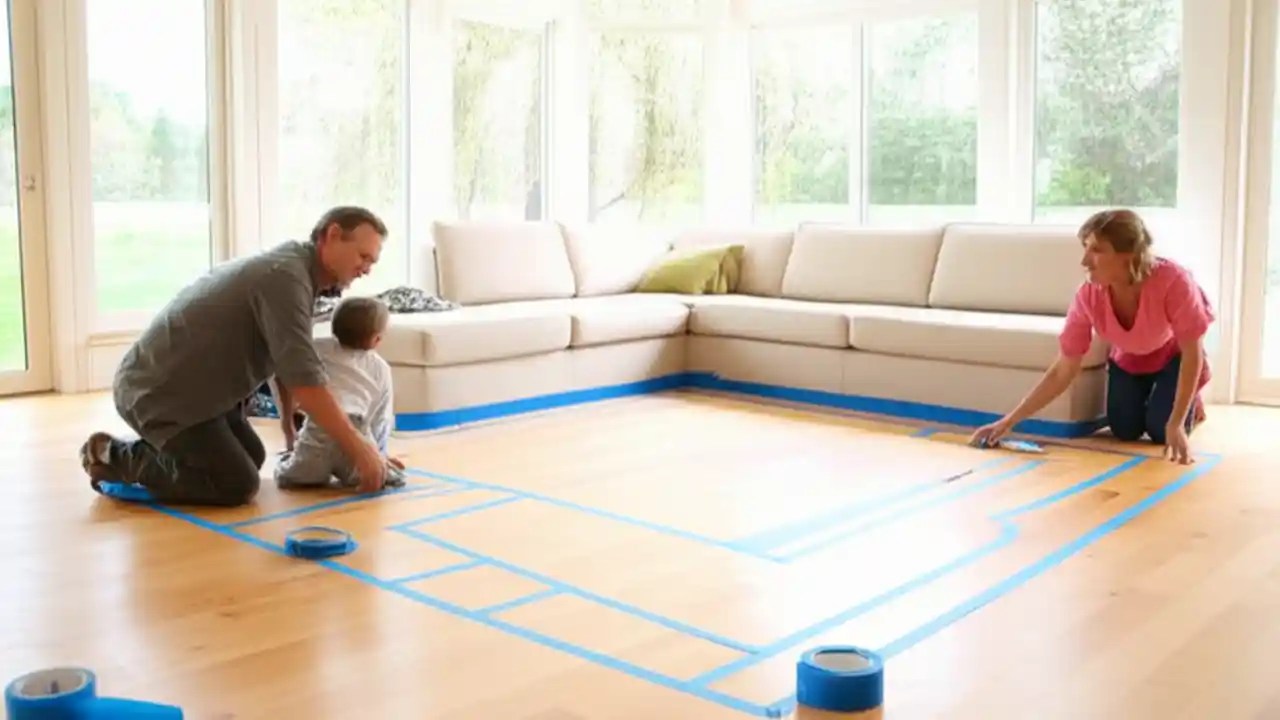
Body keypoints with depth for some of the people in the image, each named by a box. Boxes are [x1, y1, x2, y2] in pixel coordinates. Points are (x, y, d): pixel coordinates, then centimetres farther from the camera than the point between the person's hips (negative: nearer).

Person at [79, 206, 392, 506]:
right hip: (159, 392, -10)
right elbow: (304, 382, -30)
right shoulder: (286, 276, -24)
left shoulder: (291, 266, 8)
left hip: (192, 384, 10)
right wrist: (358, 448, -25)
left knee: (251, 457, 19)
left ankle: (146, 452, 20)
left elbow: (289, 370, 14)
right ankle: (117, 459, 0)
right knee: (237, 485, -10)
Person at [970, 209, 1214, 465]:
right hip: (1129, 360, 2)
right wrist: (1009, 421, -30)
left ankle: (1190, 400, 19)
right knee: (1124, 431, -8)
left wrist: (1175, 425, -36)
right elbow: (1062, 371, -25)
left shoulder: (1173, 280, -42)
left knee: (1161, 431, -16)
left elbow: (1192, 353, -31)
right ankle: (1146, 398, 26)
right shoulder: (1088, 296, -32)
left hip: (1174, 356, -2)